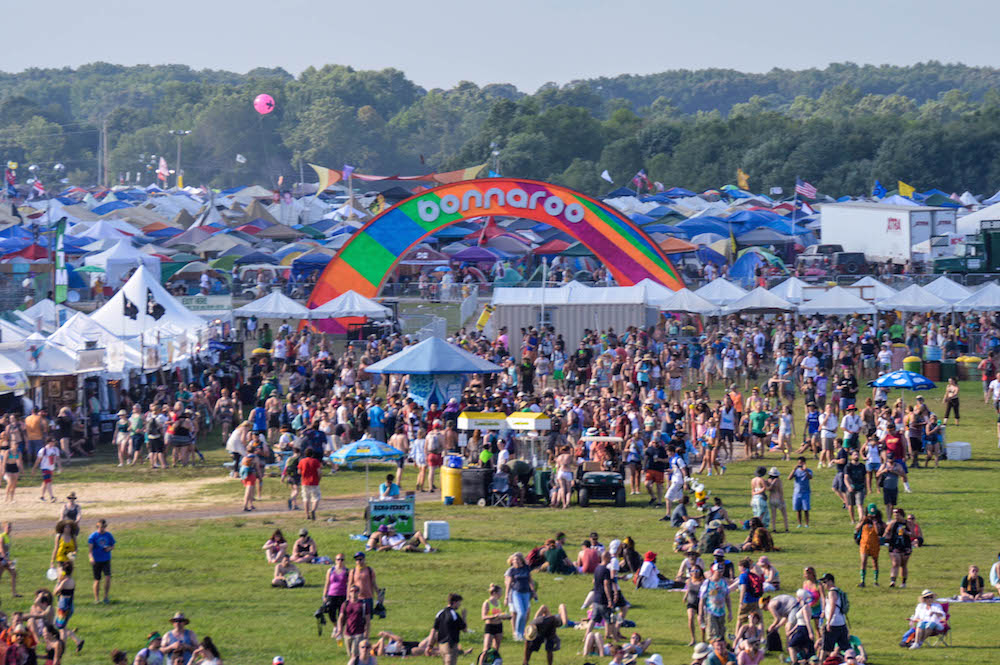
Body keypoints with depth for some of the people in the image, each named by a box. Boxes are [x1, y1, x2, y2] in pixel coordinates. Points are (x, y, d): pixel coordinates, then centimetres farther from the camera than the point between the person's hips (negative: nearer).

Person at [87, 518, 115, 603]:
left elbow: (113, 545, 16)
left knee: (108, 577, -14)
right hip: (97, 561, -2)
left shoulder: (108, 535, 4)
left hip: (106, 560, 2)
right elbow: (90, 549, -11)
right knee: (97, 580, 4)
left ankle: (106, 597, -1)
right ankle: (96, 599, 16)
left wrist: (109, 548, -8)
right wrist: (91, 558, -28)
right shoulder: (93, 536, -5)